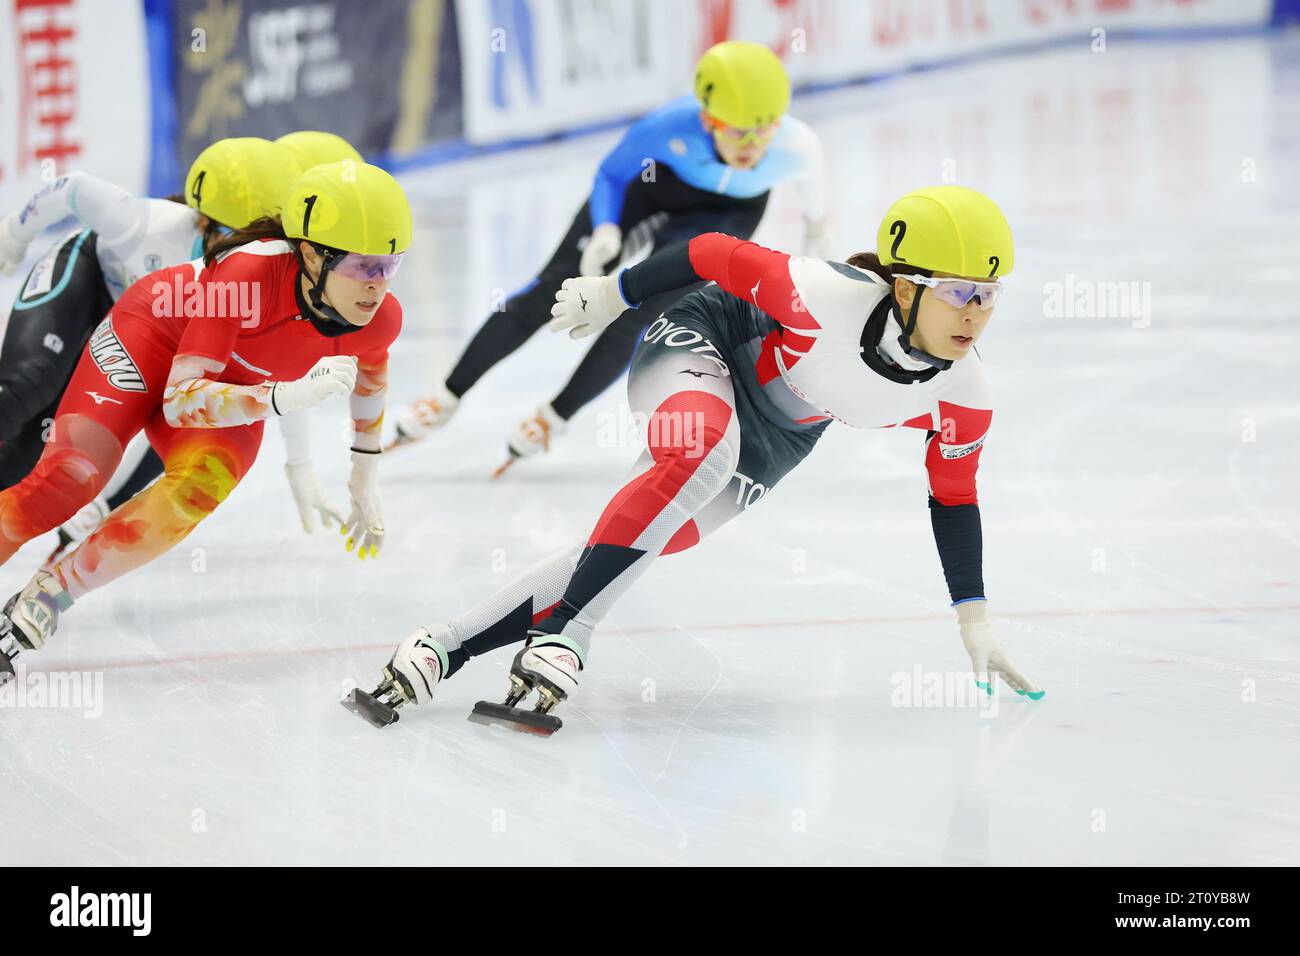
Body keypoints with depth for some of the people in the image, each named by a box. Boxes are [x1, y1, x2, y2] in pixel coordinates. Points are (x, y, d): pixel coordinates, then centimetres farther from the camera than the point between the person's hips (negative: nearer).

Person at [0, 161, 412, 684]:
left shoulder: (381, 319, -22)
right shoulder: (251, 273, -38)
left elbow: (370, 367, 6)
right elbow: (179, 402, -35)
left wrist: (365, 479, 10)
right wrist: (291, 394, -49)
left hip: (233, 388, 4)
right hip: (153, 333, -4)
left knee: (200, 486, -28)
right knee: (69, 479, -25)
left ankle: (48, 595, -18)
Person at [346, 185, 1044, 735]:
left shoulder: (962, 395, -21)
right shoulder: (829, 299, -37)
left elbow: (954, 496, -3)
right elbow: (717, 255, -21)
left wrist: (975, 621, -1)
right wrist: (613, 294, -7)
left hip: (777, 431, 5)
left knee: (625, 551, -8)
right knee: (699, 455, -39)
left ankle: (443, 651, -7)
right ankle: (560, 638, -38)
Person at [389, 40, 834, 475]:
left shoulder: (796, 147, -38)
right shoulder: (670, 127, -39)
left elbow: (809, 176, -10)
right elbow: (611, 175, -17)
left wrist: (817, 222, 10)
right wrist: (605, 229, -35)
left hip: (727, 210, 0)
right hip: (654, 179, 0)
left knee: (638, 315, -17)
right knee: (553, 291, -5)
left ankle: (555, 417, 7)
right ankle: (447, 398, 11)